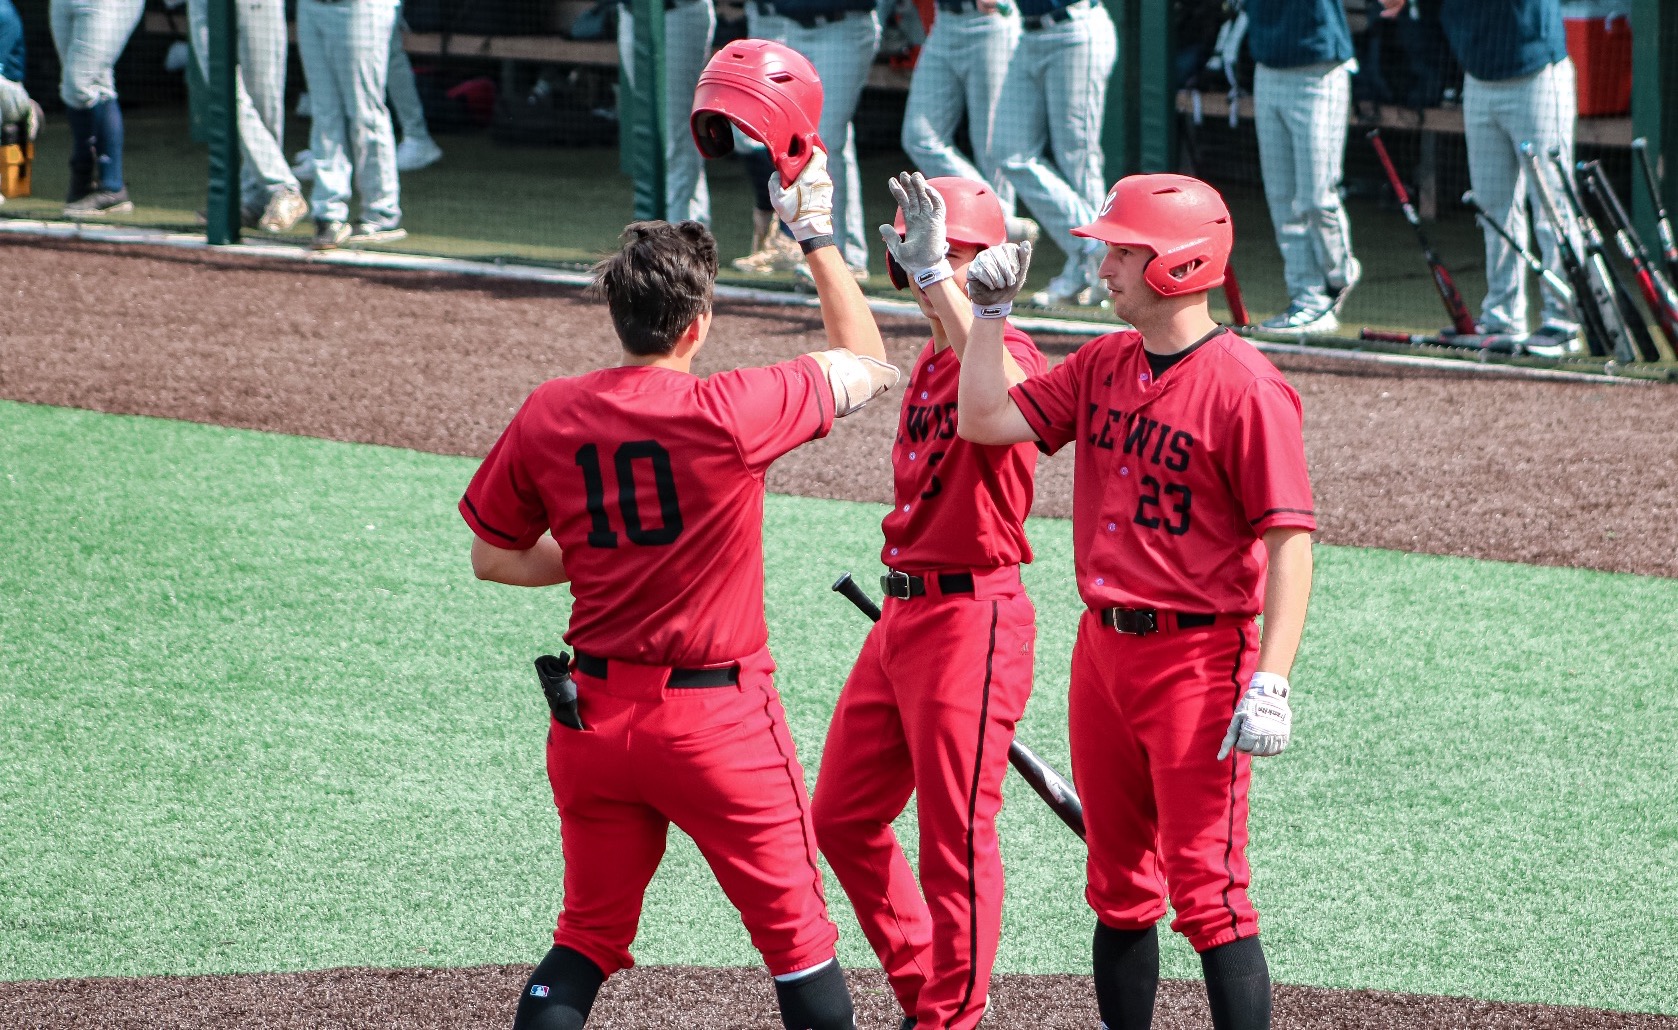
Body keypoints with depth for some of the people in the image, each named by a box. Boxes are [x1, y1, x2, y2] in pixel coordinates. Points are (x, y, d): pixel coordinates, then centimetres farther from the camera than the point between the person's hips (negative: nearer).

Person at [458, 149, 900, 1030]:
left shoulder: (549, 415, -3)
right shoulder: (731, 412, -16)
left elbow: (493, 558, 7)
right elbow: (867, 366, 0)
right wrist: (817, 238, 7)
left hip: (593, 716, 4)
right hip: (717, 719, -4)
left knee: (590, 936, 14)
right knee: (796, 936, 8)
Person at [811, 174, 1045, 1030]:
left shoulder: (1010, 353, -14)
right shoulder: (930, 362, 16)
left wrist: (937, 276, -40)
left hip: (970, 619, -10)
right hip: (902, 613, 10)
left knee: (955, 839, -3)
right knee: (843, 820, 15)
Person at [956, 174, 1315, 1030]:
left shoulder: (1245, 388, -15)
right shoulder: (1102, 365, 9)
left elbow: (1290, 540, -18)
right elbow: (986, 421, 11)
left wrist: (1271, 683, -24)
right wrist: (989, 311, 5)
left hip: (1199, 659, -8)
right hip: (1103, 648, 8)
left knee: (1206, 891, -10)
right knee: (1118, 886, 16)